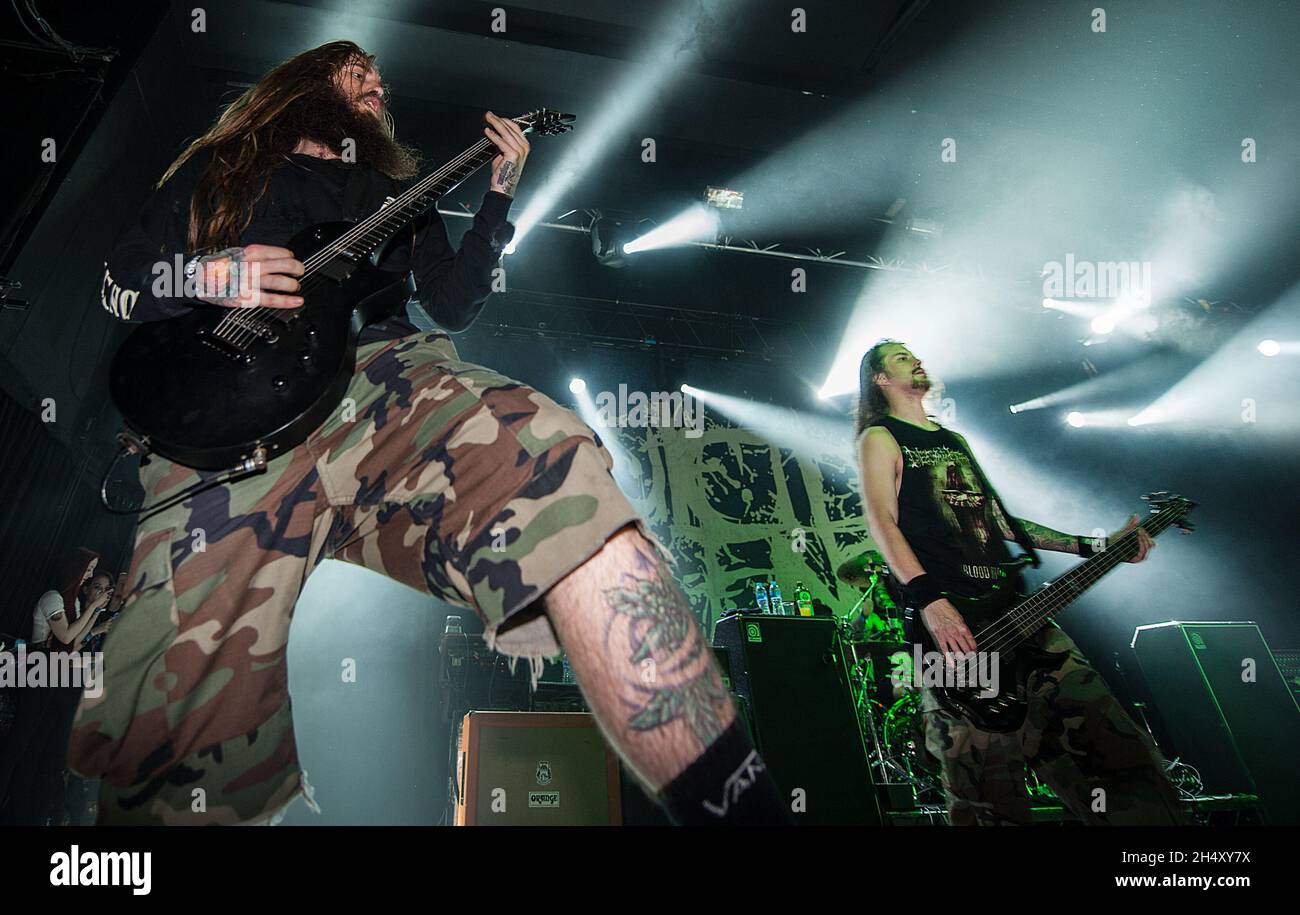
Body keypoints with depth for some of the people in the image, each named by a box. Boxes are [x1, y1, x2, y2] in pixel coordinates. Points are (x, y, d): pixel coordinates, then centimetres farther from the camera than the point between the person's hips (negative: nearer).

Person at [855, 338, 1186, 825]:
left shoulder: (956, 441, 28)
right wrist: (928, 599, -24)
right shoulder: (879, 438, 5)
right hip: (951, 622, -7)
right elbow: (882, 520, -10)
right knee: (992, 799, -9)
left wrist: (1094, 547, 23)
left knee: (1121, 753, 0)